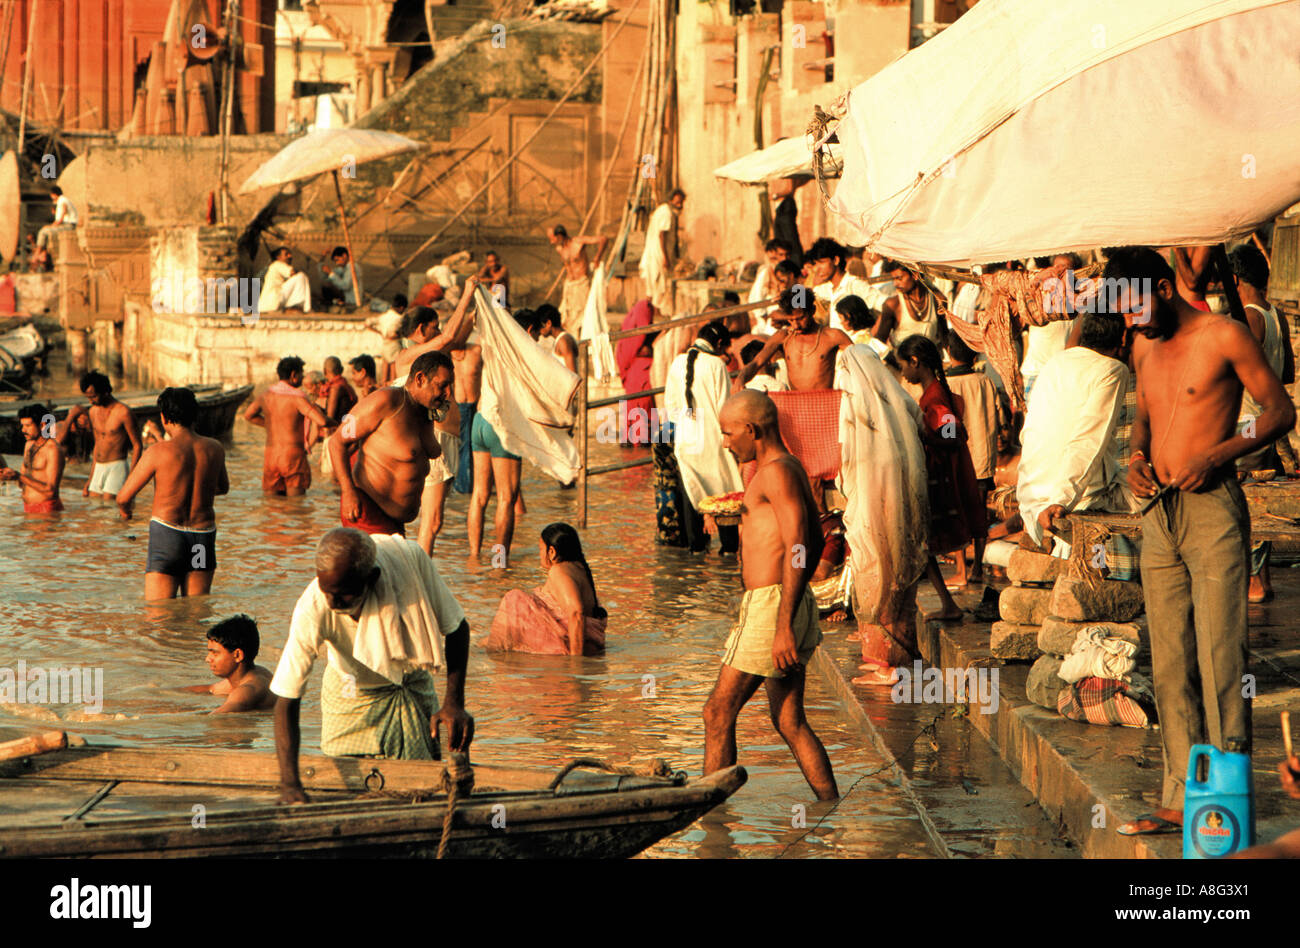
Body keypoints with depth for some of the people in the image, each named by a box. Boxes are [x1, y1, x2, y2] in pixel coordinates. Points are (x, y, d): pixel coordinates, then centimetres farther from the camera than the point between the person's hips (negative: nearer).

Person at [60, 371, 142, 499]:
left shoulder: (123, 413, -13)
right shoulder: (93, 411, 10)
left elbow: (137, 446, -9)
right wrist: (90, 480, 19)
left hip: (117, 468, -7)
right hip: (98, 469, 7)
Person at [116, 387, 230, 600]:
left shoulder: (158, 452, -11)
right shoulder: (214, 449, 3)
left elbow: (124, 497, -5)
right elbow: (223, 487, 23)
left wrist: (126, 510, 19)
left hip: (168, 534, -4)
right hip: (204, 534, 4)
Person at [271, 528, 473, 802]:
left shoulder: (410, 561, -30)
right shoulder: (313, 609, -34)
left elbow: (455, 628, -11)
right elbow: (286, 700, -32)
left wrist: (454, 703, -18)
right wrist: (290, 783, -41)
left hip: (413, 689, 1)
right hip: (351, 696, -1)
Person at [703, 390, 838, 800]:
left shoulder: (776, 473, -13)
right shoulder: (791, 468, 18)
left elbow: (798, 551, -21)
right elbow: (815, 542, 28)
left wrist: (784, 627, -25)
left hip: (770, 607, -10)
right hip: (790, 608, 10)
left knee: (719, 713, -4)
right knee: (790, 722, 10)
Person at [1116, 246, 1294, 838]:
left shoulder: (1224, 336, -6)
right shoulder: (1145, 348, 14)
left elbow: (1281, 411, -4)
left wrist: (1218, 455, -16)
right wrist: (1138, 454, 8)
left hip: (1212, 507, -7)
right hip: (1159, 515, 7)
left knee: (1219, 659, -9)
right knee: (1169, 666, 6)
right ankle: (1181, 800, 10)